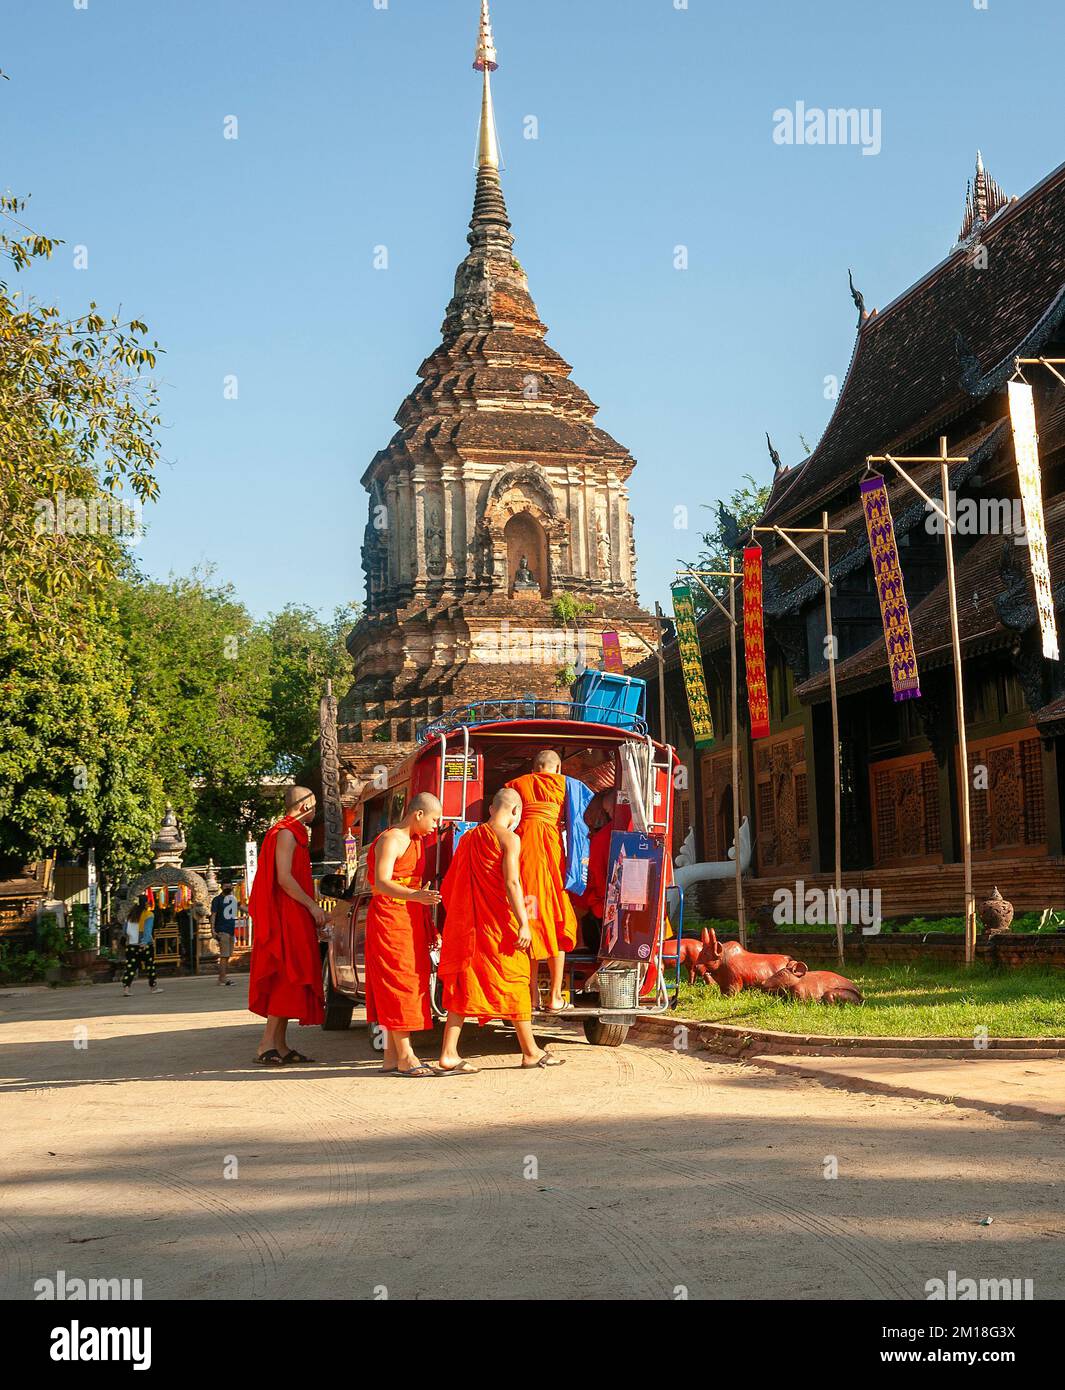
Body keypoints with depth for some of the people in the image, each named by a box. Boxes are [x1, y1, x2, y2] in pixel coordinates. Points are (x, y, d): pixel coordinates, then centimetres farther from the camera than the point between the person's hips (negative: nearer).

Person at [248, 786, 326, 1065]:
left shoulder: (294, 833, 20)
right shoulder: (286, 833, -11)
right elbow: (284, 879, -20)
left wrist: (310, 907, 17)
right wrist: (313, 906, -16)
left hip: (293, 919, 10)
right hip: (286, 919, -10)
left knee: (288, 981, 9)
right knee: (288, 978, -13)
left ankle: (281, 1046, 10)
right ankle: (267, 1046, -15)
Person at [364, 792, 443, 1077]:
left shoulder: (416, 841, 19)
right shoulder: (391, 840, -12)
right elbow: (382, 883, -24)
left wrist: (428, 926, 25)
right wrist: (416, 895, -40)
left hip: (410, 921, 10)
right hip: (389, 919, -10)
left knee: (409, 984, 8)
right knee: (399, 982, -11)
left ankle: (392, 1056, 11)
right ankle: (405, 1056, -11)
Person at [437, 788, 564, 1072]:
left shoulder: (468, 838, 13)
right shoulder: (509, 838, -8)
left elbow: (448, 887, 15)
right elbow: (511, 883, -18)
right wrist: (523, 923, -19)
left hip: (466, 925, 6)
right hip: (498, 924, -6)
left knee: (463, 986, 7)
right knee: (514, 982, 5)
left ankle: (448, 1055, -1)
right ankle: (530, 1052, 15)